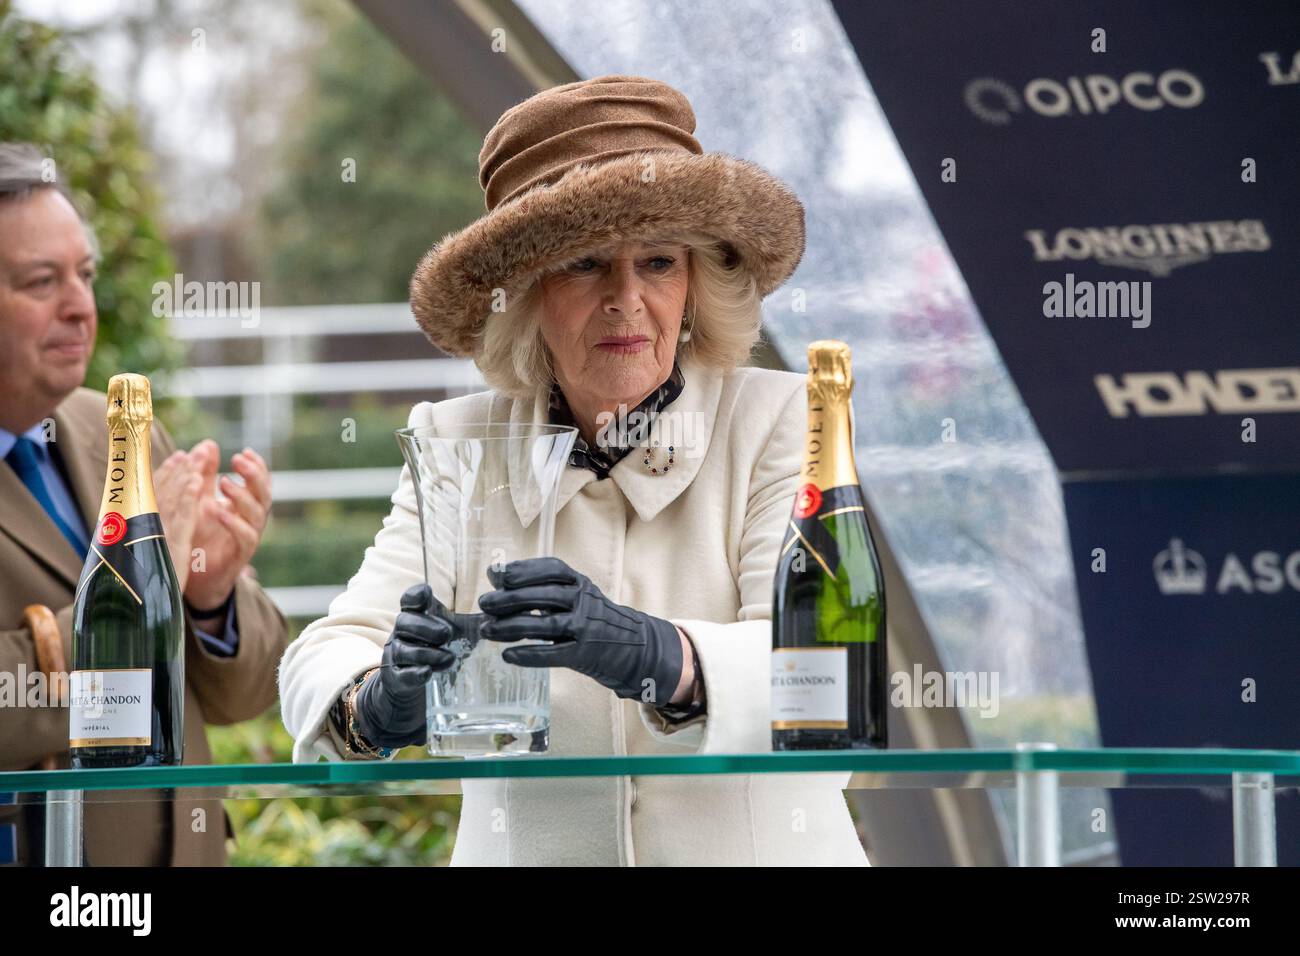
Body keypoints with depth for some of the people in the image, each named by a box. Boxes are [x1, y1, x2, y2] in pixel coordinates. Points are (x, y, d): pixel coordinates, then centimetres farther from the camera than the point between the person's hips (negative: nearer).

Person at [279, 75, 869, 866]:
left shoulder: (782, 422, 3)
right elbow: (327, 661, -2)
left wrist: (654, 658, -29)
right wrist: (378, 704, -24)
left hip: (751, 852, -2)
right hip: (531, 856, 2)